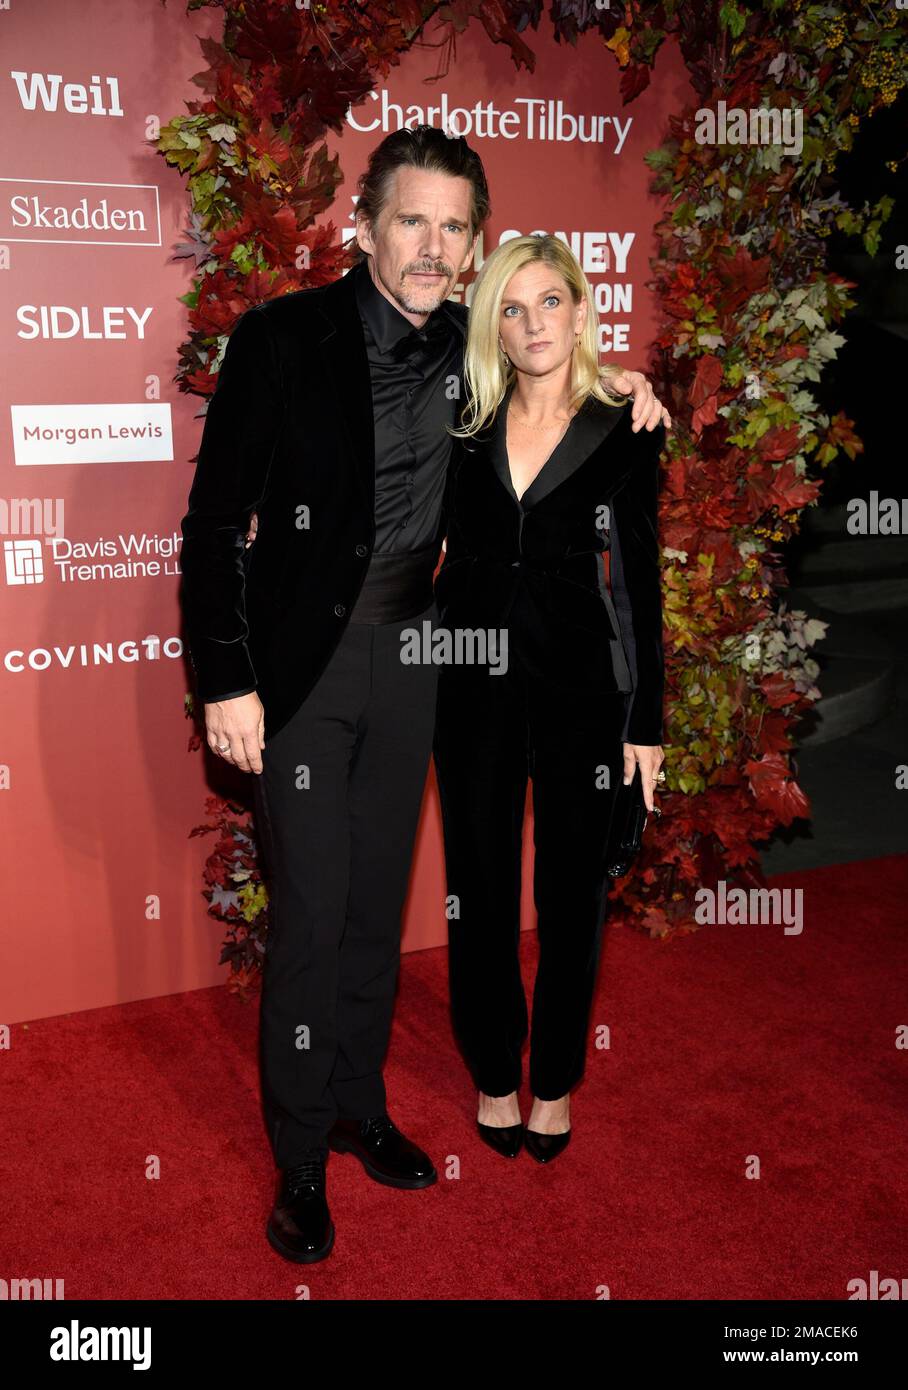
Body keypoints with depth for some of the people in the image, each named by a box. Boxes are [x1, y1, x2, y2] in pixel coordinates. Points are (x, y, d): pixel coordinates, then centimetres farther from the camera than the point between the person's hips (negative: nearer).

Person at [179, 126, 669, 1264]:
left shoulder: (463, 347, 3)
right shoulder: (283, 338, -12)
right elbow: (215, 521, -11)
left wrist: (609, 385, 5)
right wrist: (225, 681, -14)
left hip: (408, 656, 5)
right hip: (302, 659, -4)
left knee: (378, 900, 14)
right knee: (311, 914, 1)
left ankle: (360, 1105, 34)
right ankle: (300, 1157, 20)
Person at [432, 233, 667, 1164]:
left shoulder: (626, 430, -1)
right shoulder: (465, 430, 5)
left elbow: (640, 582, -1)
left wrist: (647, 721, -2)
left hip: (581, 684, -2)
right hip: (474, 678, 2)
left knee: (571, 888, 9)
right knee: (478, 885, 9)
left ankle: (555, 1081, 28)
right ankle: (494, 1076, 28)